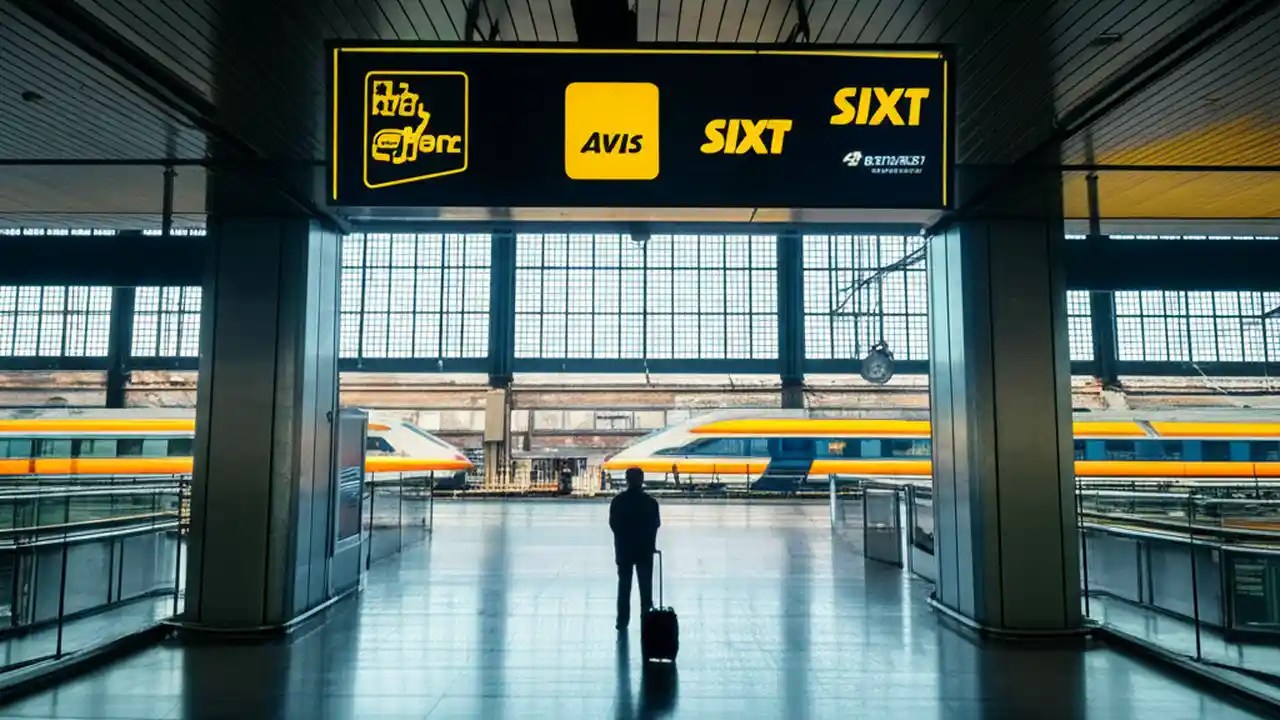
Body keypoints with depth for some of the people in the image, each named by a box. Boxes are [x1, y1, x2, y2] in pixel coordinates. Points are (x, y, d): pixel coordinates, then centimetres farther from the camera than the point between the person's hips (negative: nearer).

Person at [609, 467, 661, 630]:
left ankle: (622, 621, 11)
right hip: (645, 549, -1)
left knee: (624, 585, 9)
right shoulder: (650, 502, -11)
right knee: (645, 585, 8)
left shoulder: (618, 501, -7)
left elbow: (613, 525, 0)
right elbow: (656, 524, -4)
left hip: (623, 548, 1)